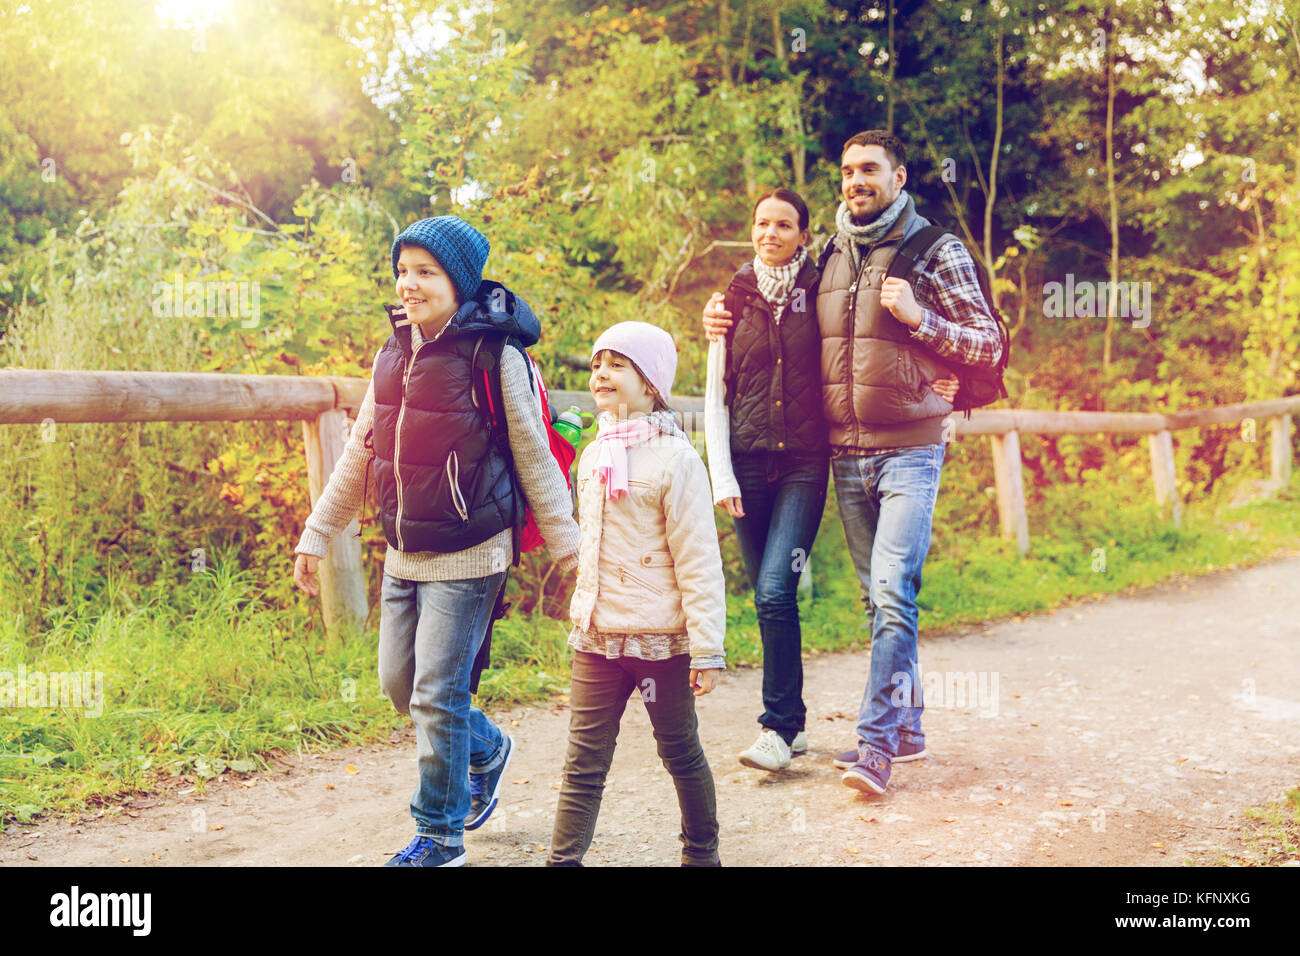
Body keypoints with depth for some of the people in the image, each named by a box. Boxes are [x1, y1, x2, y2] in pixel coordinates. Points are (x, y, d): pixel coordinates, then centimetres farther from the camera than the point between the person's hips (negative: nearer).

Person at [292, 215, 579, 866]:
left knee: (437, 695, -4)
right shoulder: (393, 355, 7)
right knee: (399, 683, 14)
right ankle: (488, 751, 41)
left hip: (467, 558, -7)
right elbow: (359, 454, 15)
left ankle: (440, 836, 13)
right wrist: (315, 536, 17)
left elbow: (534, 457, -6)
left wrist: (566, 545, -3)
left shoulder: (495, 355, -11)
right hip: (403, 555, 7)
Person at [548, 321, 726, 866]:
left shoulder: (675, 459, -11)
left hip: (661, 639, -5)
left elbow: (698, 560, -12)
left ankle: (701, 855, 27)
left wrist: (706, 649, -13)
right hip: (595, 637, 5)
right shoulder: (593, 457, 10)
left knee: (680, 753, 10)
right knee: (584, 760, 3)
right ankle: (563, 860, 5)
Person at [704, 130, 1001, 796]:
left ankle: (876, 739, -12)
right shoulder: (828, 258, 13)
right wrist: (729, 323, 10)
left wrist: (918, 317, -15)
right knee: (880, 599, 10)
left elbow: (988, 345, -1)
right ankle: (906, 728, 20)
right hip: (844, 453, 5)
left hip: (910, 449, -5)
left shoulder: (936, 253, -1)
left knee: (893, 593, -14)